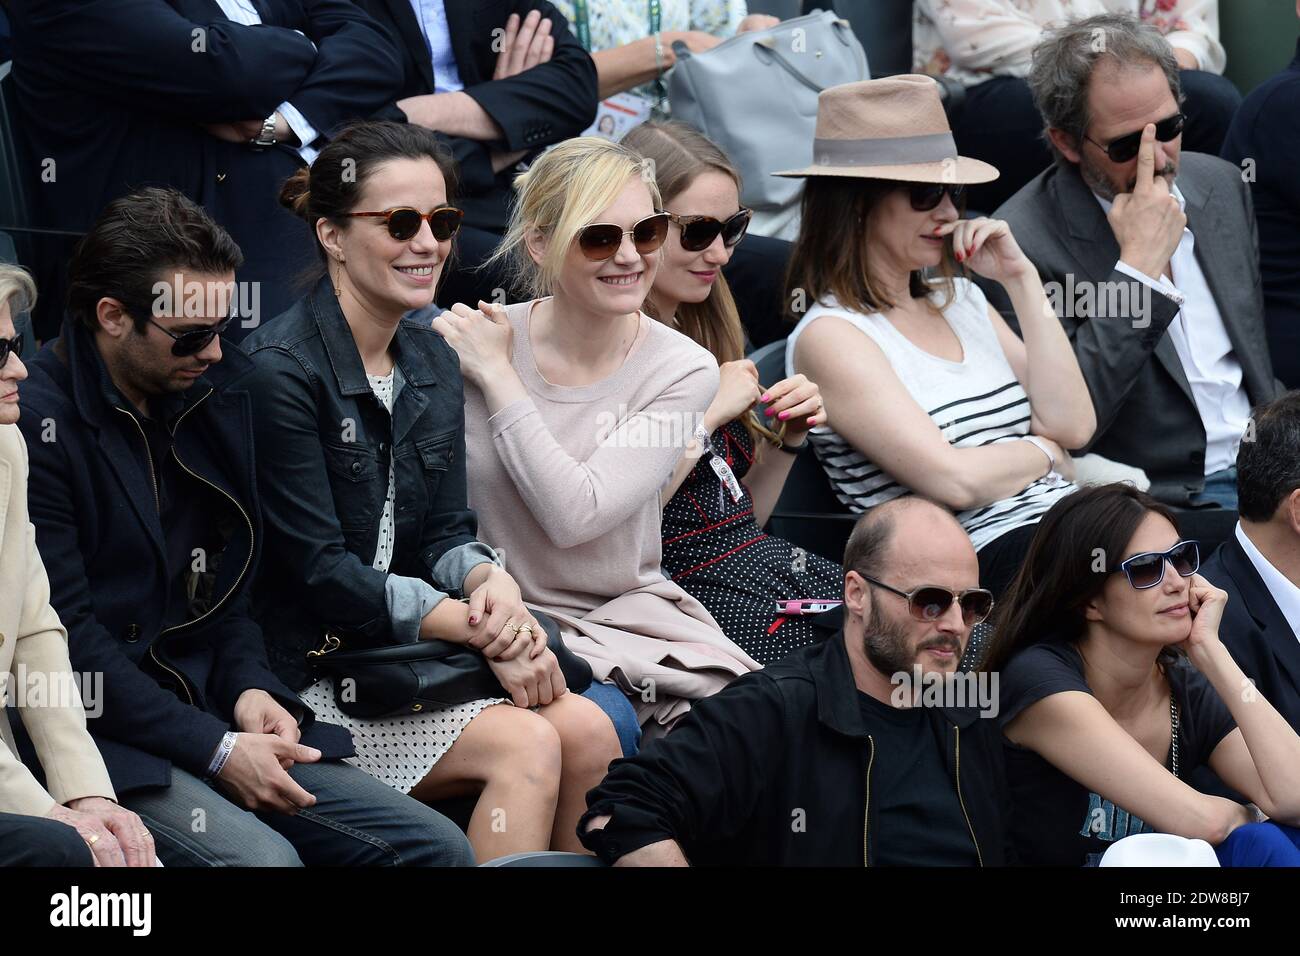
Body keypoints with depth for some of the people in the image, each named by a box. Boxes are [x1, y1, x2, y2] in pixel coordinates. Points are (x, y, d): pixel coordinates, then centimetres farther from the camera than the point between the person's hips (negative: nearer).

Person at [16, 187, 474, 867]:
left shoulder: (215, 397, 14)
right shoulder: (36, 422, -11)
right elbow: (68, 641, -16)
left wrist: (247, 686, 2)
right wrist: (216, 751, -18)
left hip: (214, 722, 8)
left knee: (437, 846, -7)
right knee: (262, 859, -34)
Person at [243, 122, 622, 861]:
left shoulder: (432, 361, 11)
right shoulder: (280, 371, -14)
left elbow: (445, 532, 11)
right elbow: (321, 571, -17)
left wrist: (493, 582, -13)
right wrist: (481, 628, -19)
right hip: (305, 676, -7)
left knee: (588, 731, -18)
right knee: (527, 745, -25)